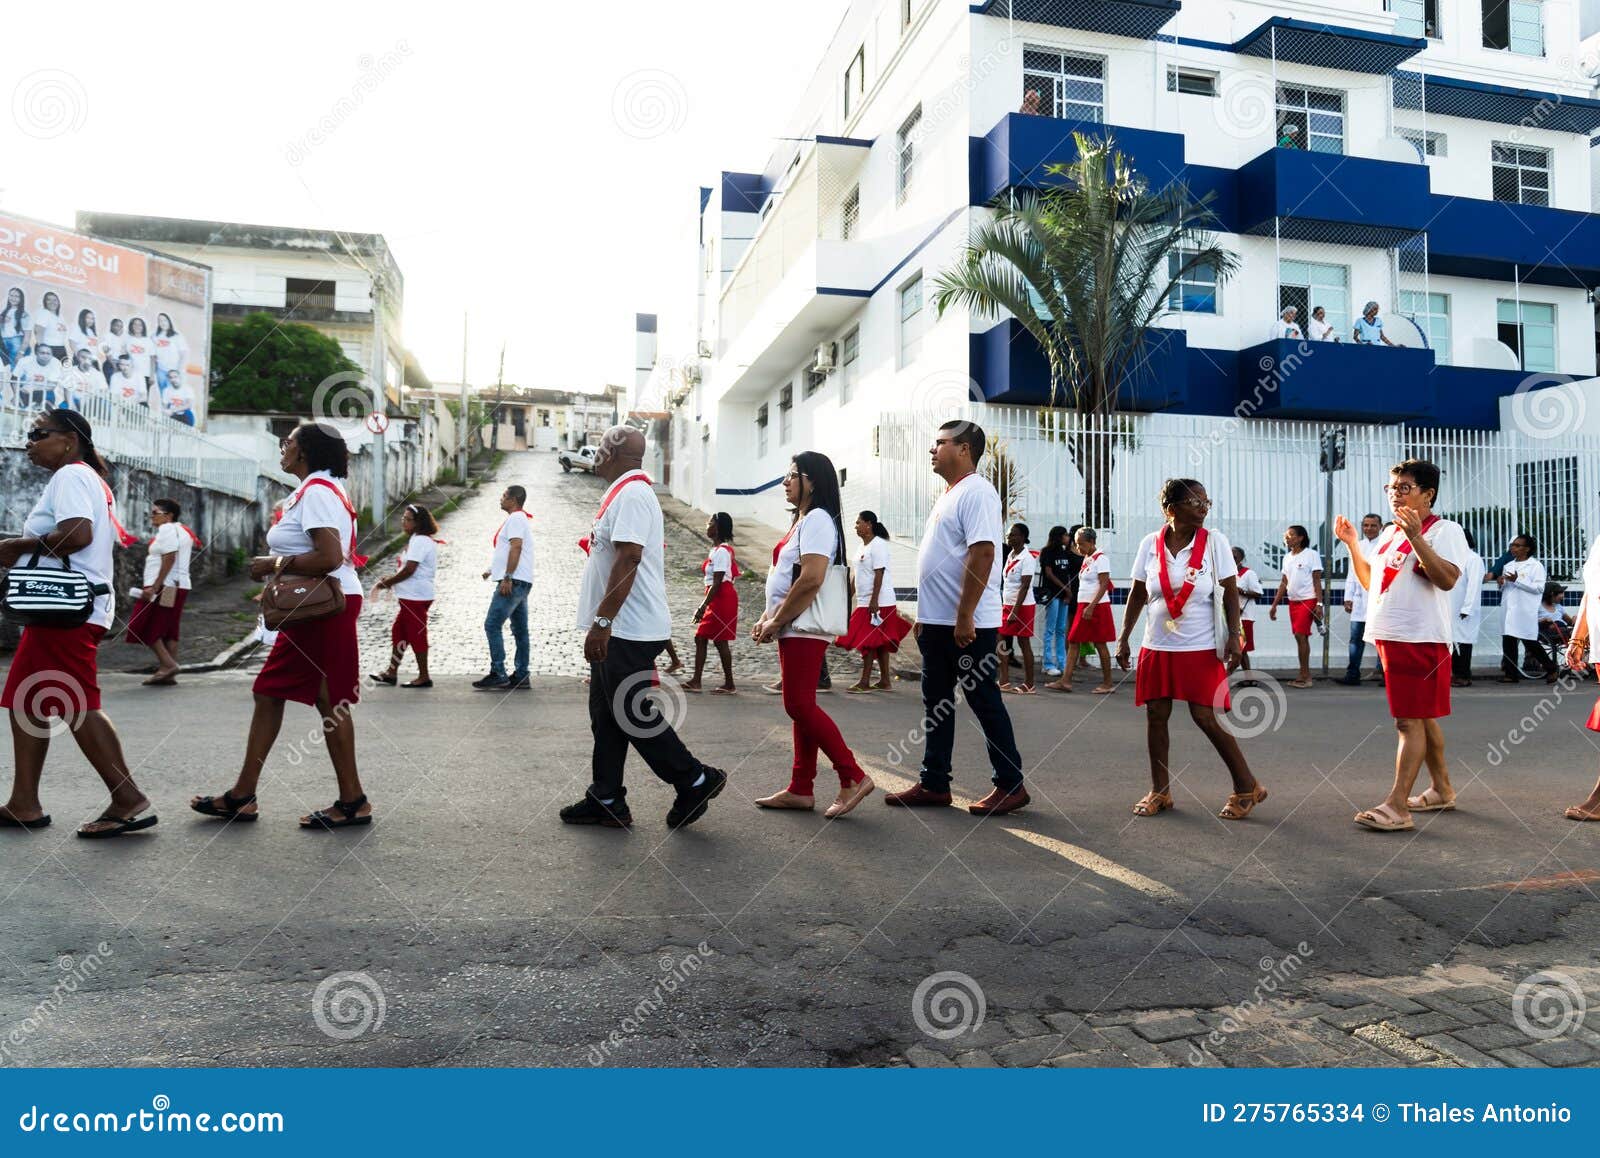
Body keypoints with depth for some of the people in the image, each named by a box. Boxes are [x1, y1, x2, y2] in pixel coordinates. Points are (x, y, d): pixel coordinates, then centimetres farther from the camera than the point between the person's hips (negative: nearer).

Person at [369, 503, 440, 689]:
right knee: (398, 632, 14)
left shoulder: (420, 541, -16)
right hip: (411, 597, 10)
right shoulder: (418, 540, 17)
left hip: (416, 597, -10)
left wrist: (386, 583, -10)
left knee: (416, 635, -3)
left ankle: (423, 677, 4)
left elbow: (408, 570, -21)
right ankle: (391, 673, 22)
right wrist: (390, 580, 10)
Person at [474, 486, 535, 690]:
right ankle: (521, 677, 11)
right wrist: (492, 570, 27)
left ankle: (498, 674, -13)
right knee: (520, 630, 9)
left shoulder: (515, 518, -9)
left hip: (513, 582, -10)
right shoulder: (521, 518, 23)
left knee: (492, 625, -11)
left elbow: (516, 547, -21)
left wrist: (507, 578, -25)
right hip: (521, 582, 11)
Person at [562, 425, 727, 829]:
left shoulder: (631, 494, -15)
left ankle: (696, 781, 7)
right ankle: (606, 801, 18)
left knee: (632, 715, -5)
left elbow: (628, 558, -25)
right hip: (617, 631, 11)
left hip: (628, 632, -11)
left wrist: (602, 621, -27)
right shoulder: (625, 493, 18)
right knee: (606, 716, 12)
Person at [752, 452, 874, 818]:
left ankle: (853, 777, -3)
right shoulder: (801, 521, 19)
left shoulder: (817, 519, -13)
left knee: (800, 705, -10)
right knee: (801, 706, 10)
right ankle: (800, 789, 15)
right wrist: (767, 617, 12)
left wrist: (777, 622, -16)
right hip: (794, 629, 10)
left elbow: (811, 580, -22)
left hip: (804, 629, -10)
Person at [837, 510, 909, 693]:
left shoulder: (878, 545, -13)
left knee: (868, 642, -6)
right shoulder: (864, 546, 16)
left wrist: (874, 600, -23)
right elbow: (858, 575, 20)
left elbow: (879, 573, -19)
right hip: (865, 602, 9)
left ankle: (864, 682, -2)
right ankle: (885, 681, 14)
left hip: (878, 602, -9)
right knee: (879, 643, 10)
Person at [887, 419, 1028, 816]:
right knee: (936, 704, 12)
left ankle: (1011, 785, 11)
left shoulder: (976, 492, -13)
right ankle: (933, 784, 20)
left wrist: (965, 616, -25)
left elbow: (982, 553, -23)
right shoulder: (947, 495, 17)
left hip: (967, 624, -10)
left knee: (985, 702, -1)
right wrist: (925, 614, 20)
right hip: (937, 621, 10)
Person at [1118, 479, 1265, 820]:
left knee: (1206, 718, -5)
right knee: (1155, 716, 5)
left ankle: (1247, 787, 12)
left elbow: (1230, 592, -2)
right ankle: (1160, 792, 17)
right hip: (1156, 647, 3)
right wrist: (1123, 638, 6)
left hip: (1200, 648, -3)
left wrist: (1234, 634, -11)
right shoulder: (1150, 543, 0)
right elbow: (1137, 595, 7)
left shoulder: (1214, 541, -5)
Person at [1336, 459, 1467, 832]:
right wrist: (1351, 544, 13)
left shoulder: (1445, 531, -7)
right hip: (1388, 635, 9)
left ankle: (1397, 807, -11)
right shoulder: (1390, 532, 18)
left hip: (1420, 638, -9)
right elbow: (1370, 581, 22)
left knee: (1410, 721, -10)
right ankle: (1442, 790, 31)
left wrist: (1416, 538, -27)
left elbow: (1447, 579, -22)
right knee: (1422, 718, 18)